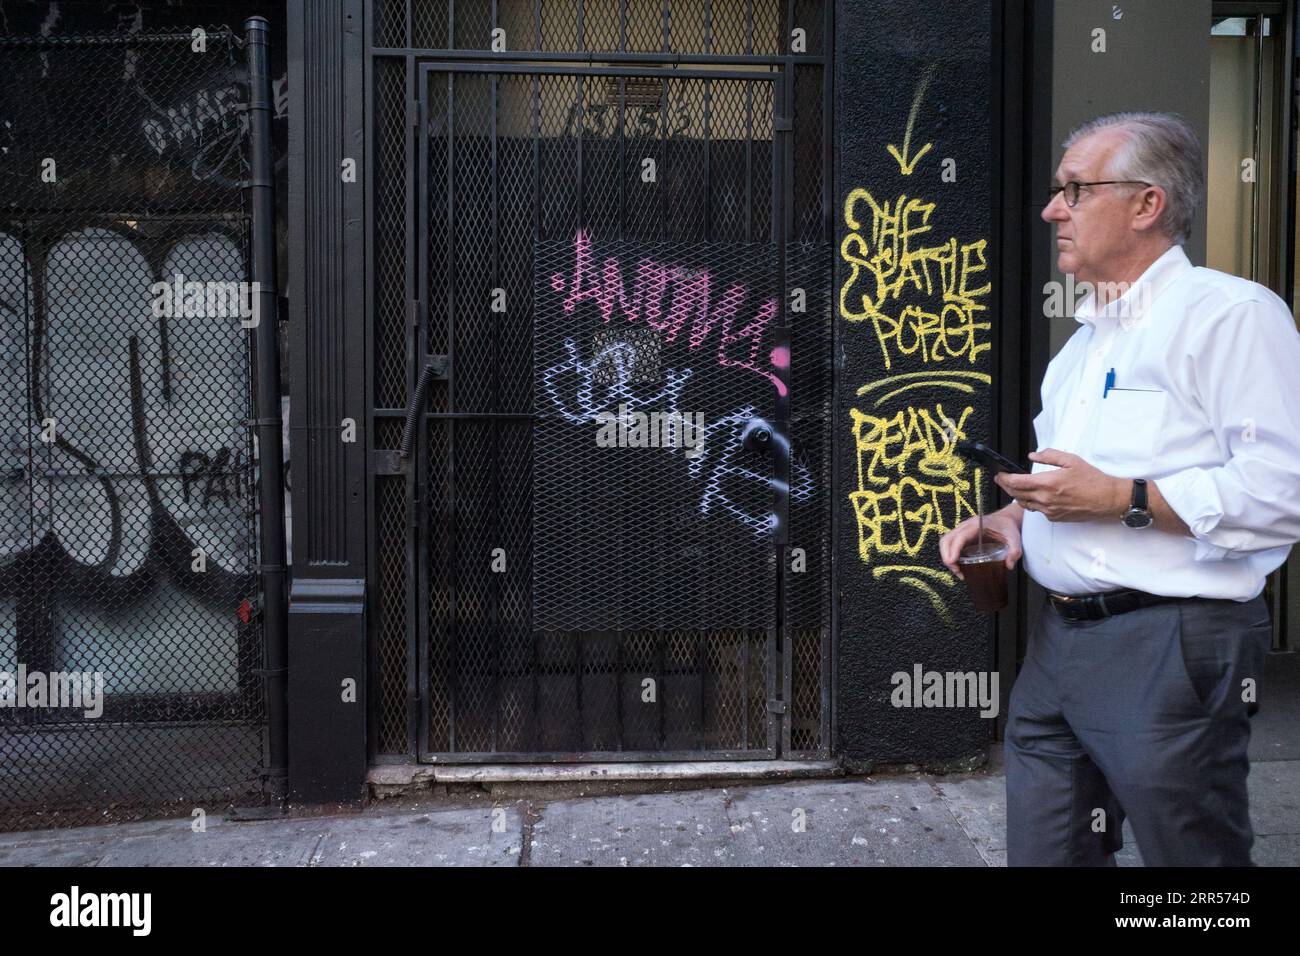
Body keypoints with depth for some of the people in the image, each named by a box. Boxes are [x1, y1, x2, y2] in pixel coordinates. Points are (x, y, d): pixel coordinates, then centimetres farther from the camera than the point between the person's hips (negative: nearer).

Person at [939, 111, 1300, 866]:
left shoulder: (1228, 313, -11)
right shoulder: (1087, 340, 20)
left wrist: (1121, 498, -20)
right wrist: (1012, 516, 10)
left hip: (1172, 653, -8)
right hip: (1060, 642, 9)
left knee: (1191, 853, 3)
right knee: (1044, 853, 13)